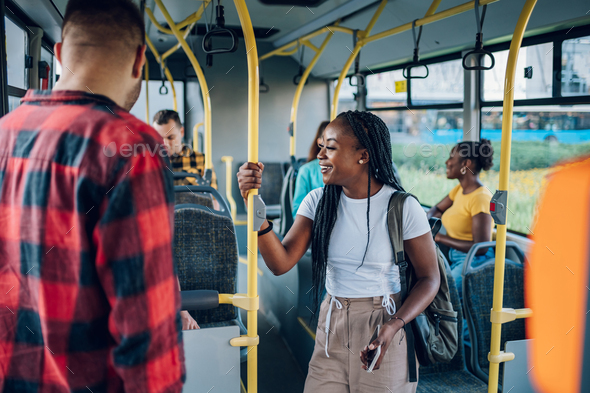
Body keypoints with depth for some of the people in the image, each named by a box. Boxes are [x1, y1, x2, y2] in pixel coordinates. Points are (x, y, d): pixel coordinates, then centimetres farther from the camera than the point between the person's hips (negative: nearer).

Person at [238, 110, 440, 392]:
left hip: (385, 327, -3)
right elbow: (281, 263, -11)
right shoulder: (318, 201, -2)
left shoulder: (403, 207, -13)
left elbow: (430, 278, -6)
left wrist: (394, 325, -21)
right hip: (331, 326, 3)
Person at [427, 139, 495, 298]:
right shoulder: (460, 189, 10)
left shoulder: (481, 197, -17)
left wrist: (441, 238, -16)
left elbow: (481, 247, -21)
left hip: (474, 262, -8)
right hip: (456, 259, 8)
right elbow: (437, 209, 28)